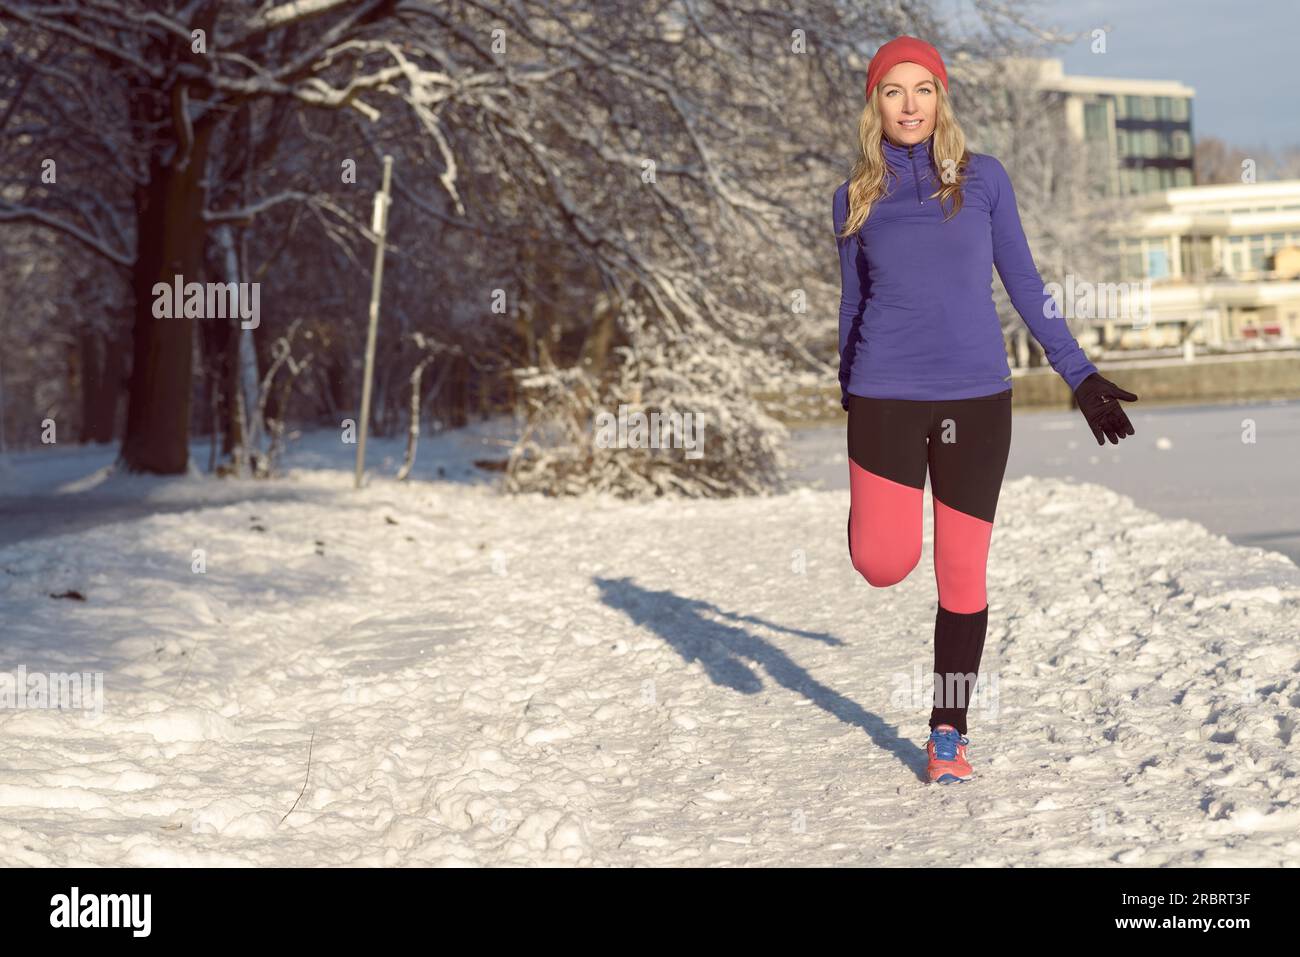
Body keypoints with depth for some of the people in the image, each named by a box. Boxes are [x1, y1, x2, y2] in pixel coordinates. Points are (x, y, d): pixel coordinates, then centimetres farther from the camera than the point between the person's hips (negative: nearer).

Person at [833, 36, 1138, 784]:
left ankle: (950, 731, 17)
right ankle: (876, 510, 22)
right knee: (885, 564, -16)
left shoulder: (983, 178, 3)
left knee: (961, 576, 1)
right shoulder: (856, 197, 6)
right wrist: (846, 403, 20)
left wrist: (1081, 375, 4)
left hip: (977, 399, 0)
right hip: (885, 399, 0)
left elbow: (1024, 283, 7)